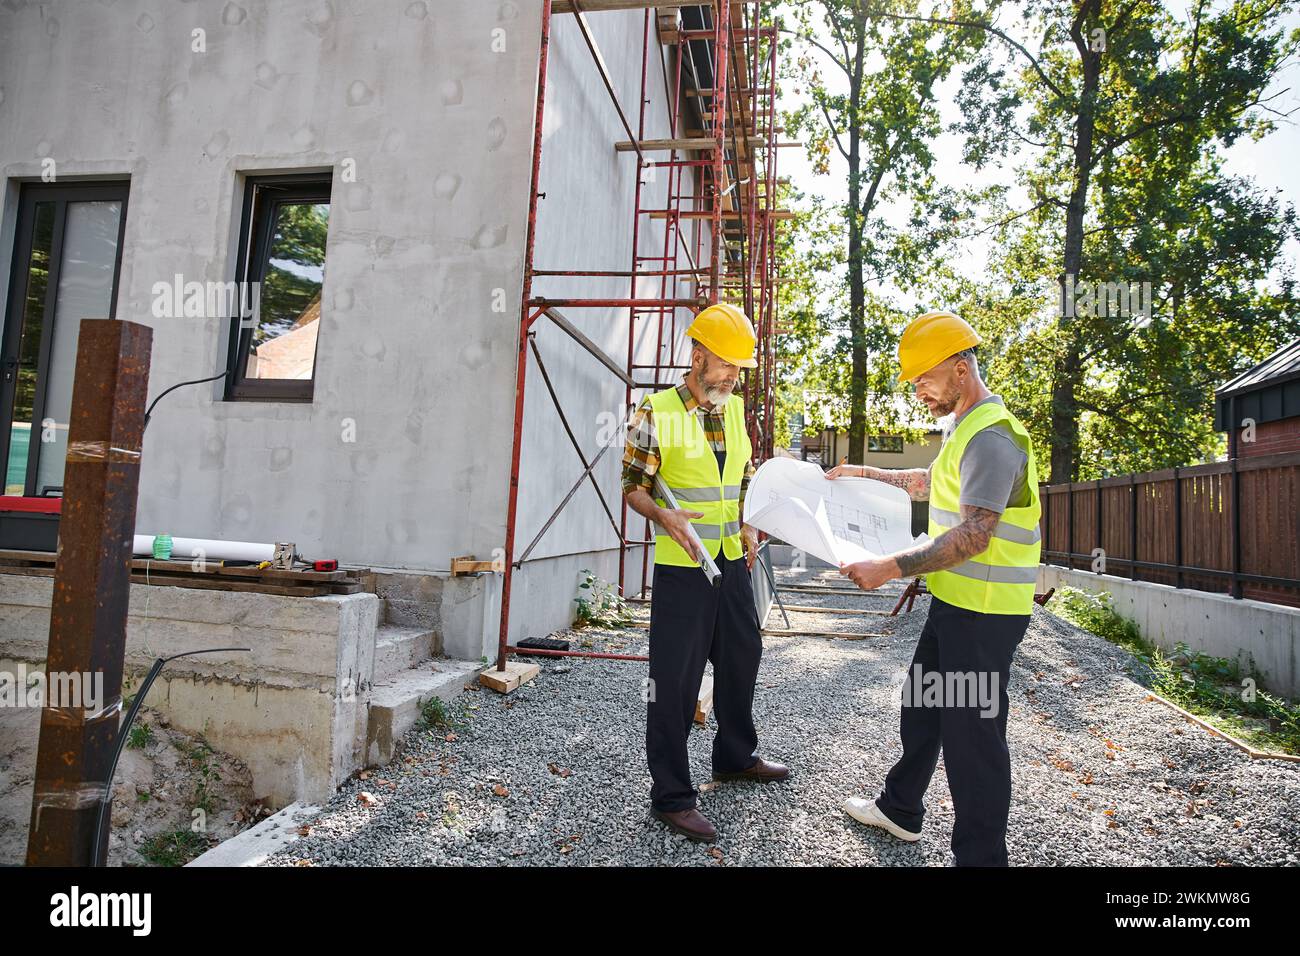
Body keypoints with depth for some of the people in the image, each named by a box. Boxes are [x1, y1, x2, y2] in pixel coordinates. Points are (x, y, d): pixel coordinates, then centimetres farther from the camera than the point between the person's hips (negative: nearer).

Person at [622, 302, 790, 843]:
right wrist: (665, 517, -25)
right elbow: (635, 486, -7)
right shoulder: (656, 413, -11)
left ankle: (736, 756, 41)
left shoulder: (735, 409, 8)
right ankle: (671, 795, 14)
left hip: (733, 561, 7)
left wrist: (749, 526, 6)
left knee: (742, 658, 19)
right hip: (681, 565, -7)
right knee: (674, 679, -1)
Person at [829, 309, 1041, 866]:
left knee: (971, 729, 0)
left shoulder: (991, 435, -20)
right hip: (955, 601, 11)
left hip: (984, 611, -11)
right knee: (923, 706, 21)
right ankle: (899, 809, 38)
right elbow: (931, 482, 30)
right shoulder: (965, 428, 13)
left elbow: (973, 536, -28)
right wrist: (867, 473, 27)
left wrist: (892, 567, -31)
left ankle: (980, 855, 16)